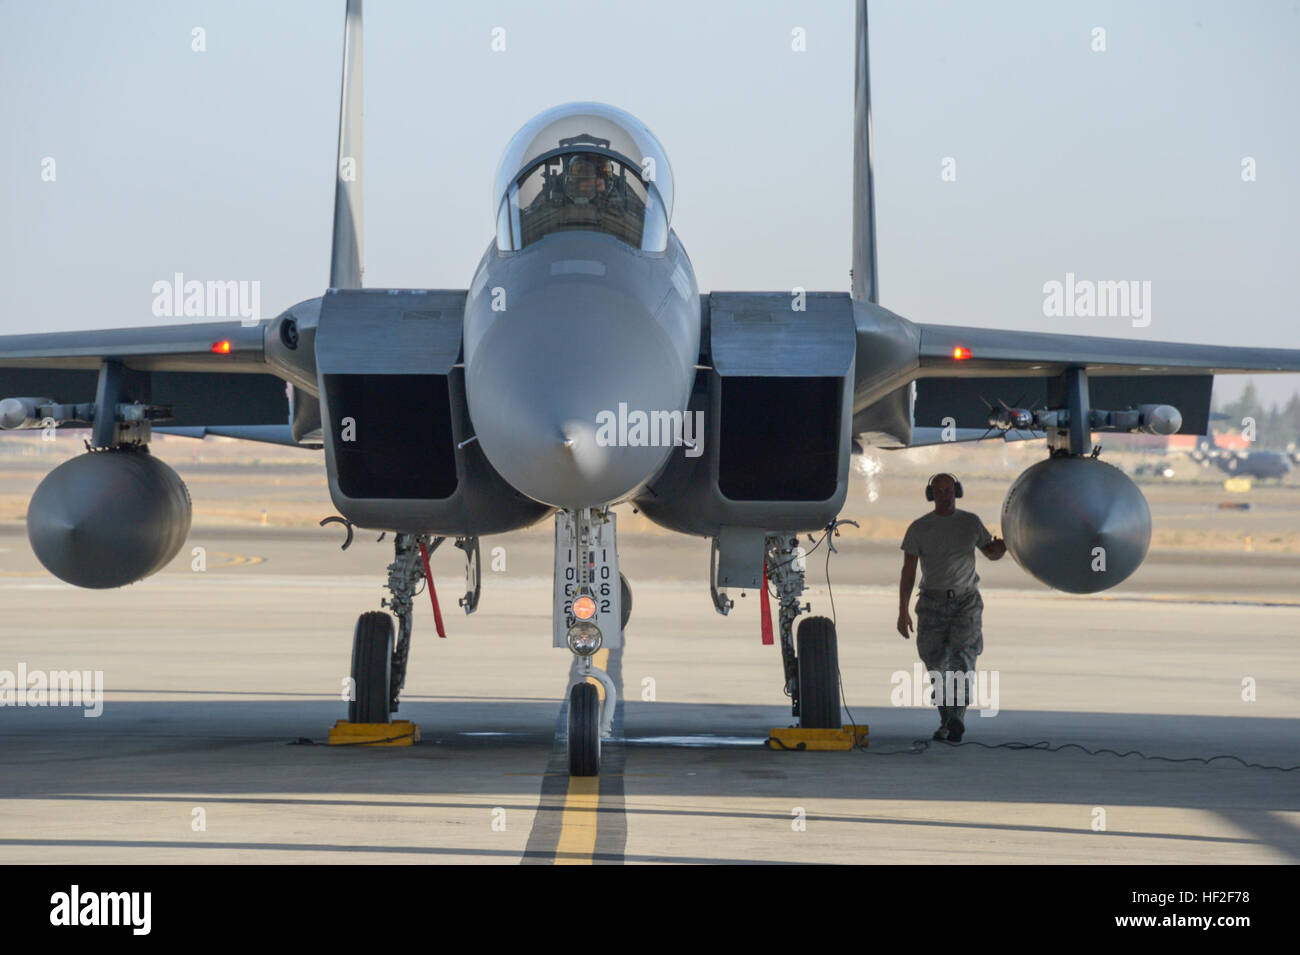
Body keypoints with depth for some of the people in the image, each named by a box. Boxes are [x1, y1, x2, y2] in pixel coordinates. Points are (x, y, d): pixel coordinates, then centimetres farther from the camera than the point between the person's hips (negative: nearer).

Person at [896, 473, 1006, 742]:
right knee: (936, 664, 0)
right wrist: (903, 611, -5)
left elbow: (992, 553, 18)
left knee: (963, 658, -17)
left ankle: (957, 717, -29)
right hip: (933, 603, 1)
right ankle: (946, 720, 15)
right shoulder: (919, 528, 2)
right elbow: (908, 572, 2)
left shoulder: (970, 523, 6)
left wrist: (1003, 545, -8)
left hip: (966, 601, 0)